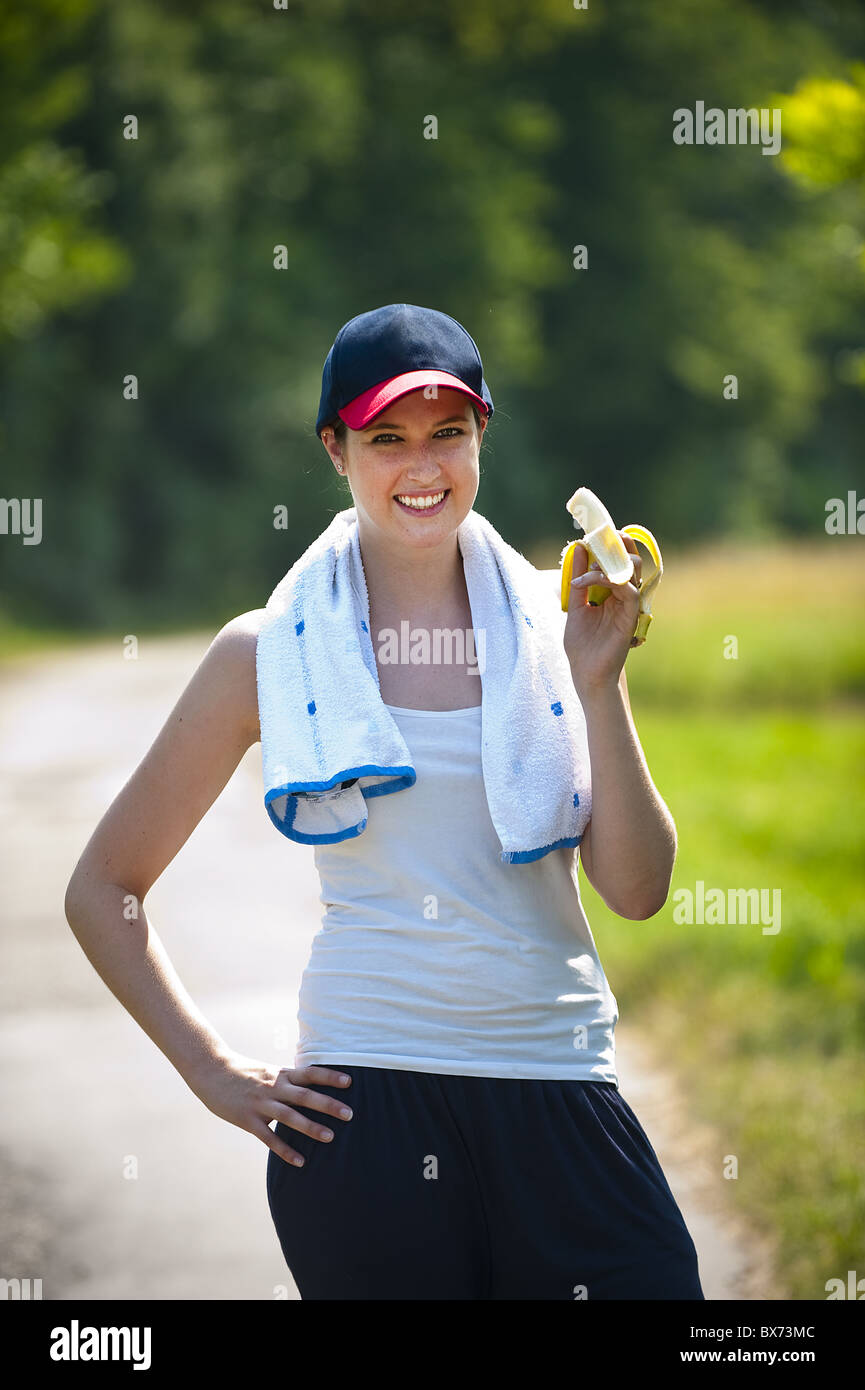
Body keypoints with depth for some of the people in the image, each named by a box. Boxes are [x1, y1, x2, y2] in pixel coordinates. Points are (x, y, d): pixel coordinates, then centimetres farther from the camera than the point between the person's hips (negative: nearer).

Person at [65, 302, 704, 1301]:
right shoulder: (273, 654, 2)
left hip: (562, 1099, 2)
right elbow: (102, 889, 9)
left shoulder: (546, 630, 7)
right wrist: (213, 1071, 3)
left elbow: (637, 890, 1)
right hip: (368, 1102, -2)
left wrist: (599, 682, -8)